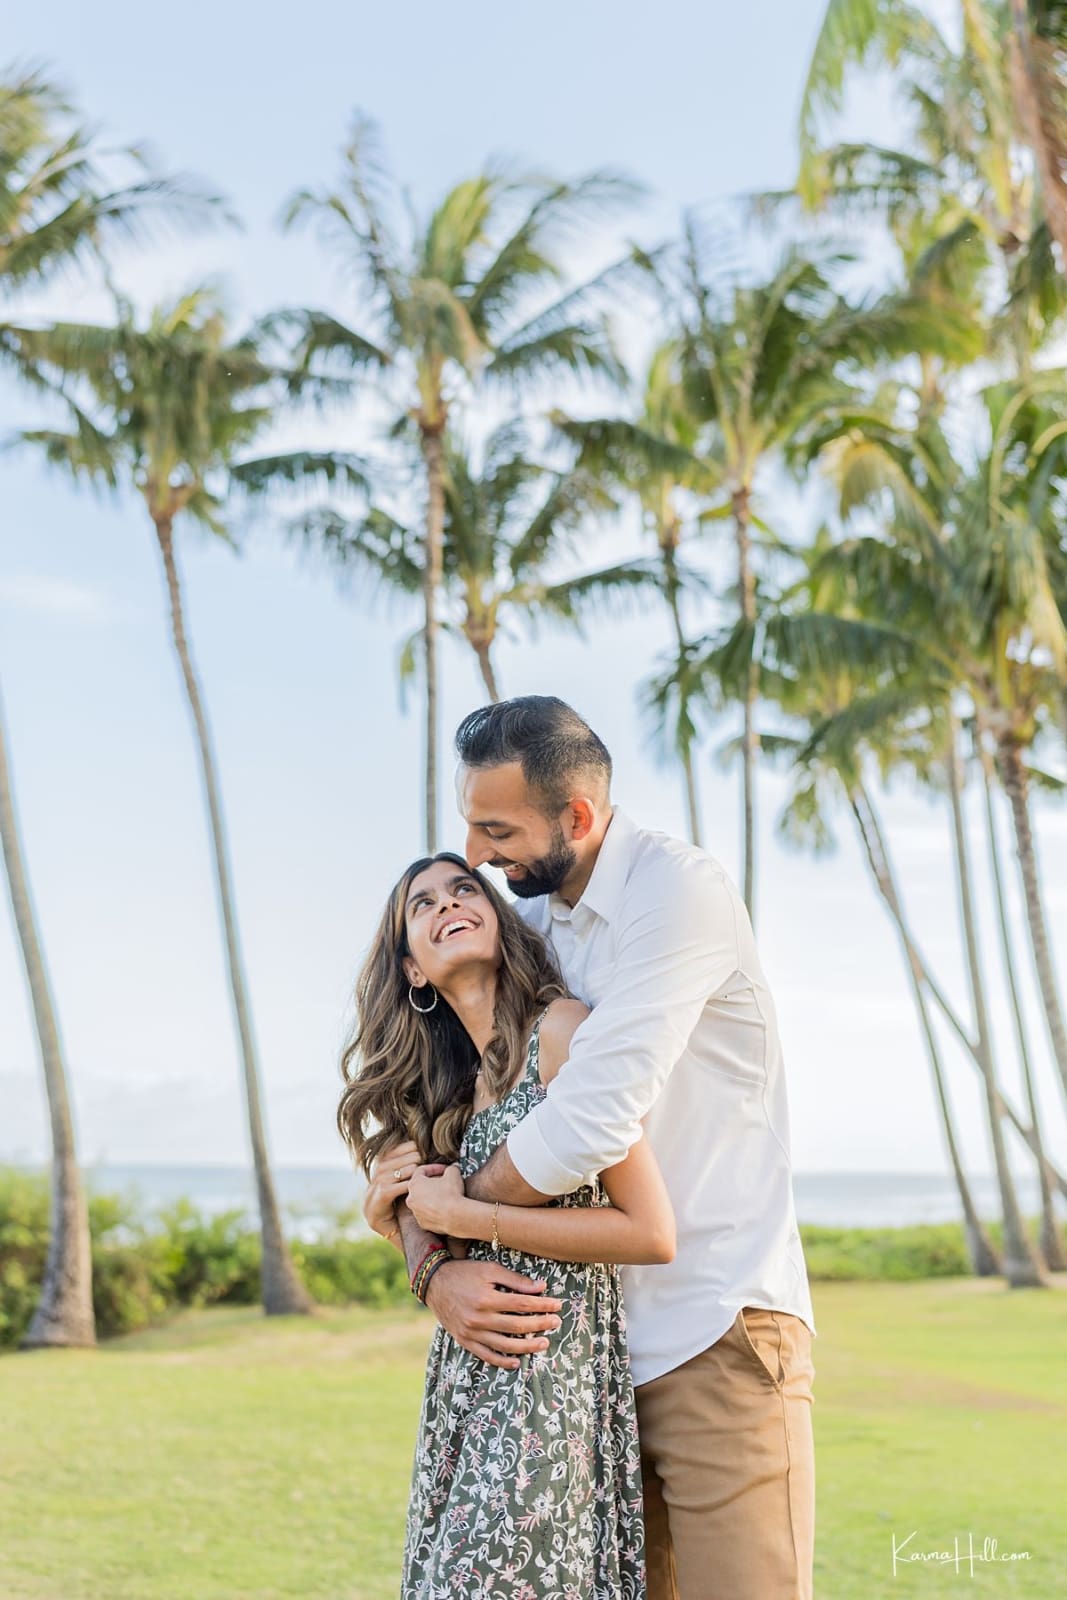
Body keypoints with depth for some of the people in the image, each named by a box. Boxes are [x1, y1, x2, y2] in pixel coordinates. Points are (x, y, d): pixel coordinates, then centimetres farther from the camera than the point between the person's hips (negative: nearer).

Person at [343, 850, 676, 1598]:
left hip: (551, 1373, -8)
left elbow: (651, 1232, -15)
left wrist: (461, 1214, -11)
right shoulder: (455, 1083, 14)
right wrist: (387, 1208, 2)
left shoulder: (561, 1029, -9)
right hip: (467, 1382, 8)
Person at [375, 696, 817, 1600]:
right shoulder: (526, 921, 8)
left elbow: (589, 1127, -26)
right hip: (604, 1345, 7)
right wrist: (435, 1269, -12)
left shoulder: (680, 891, -17)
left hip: (719, 1331, -7)